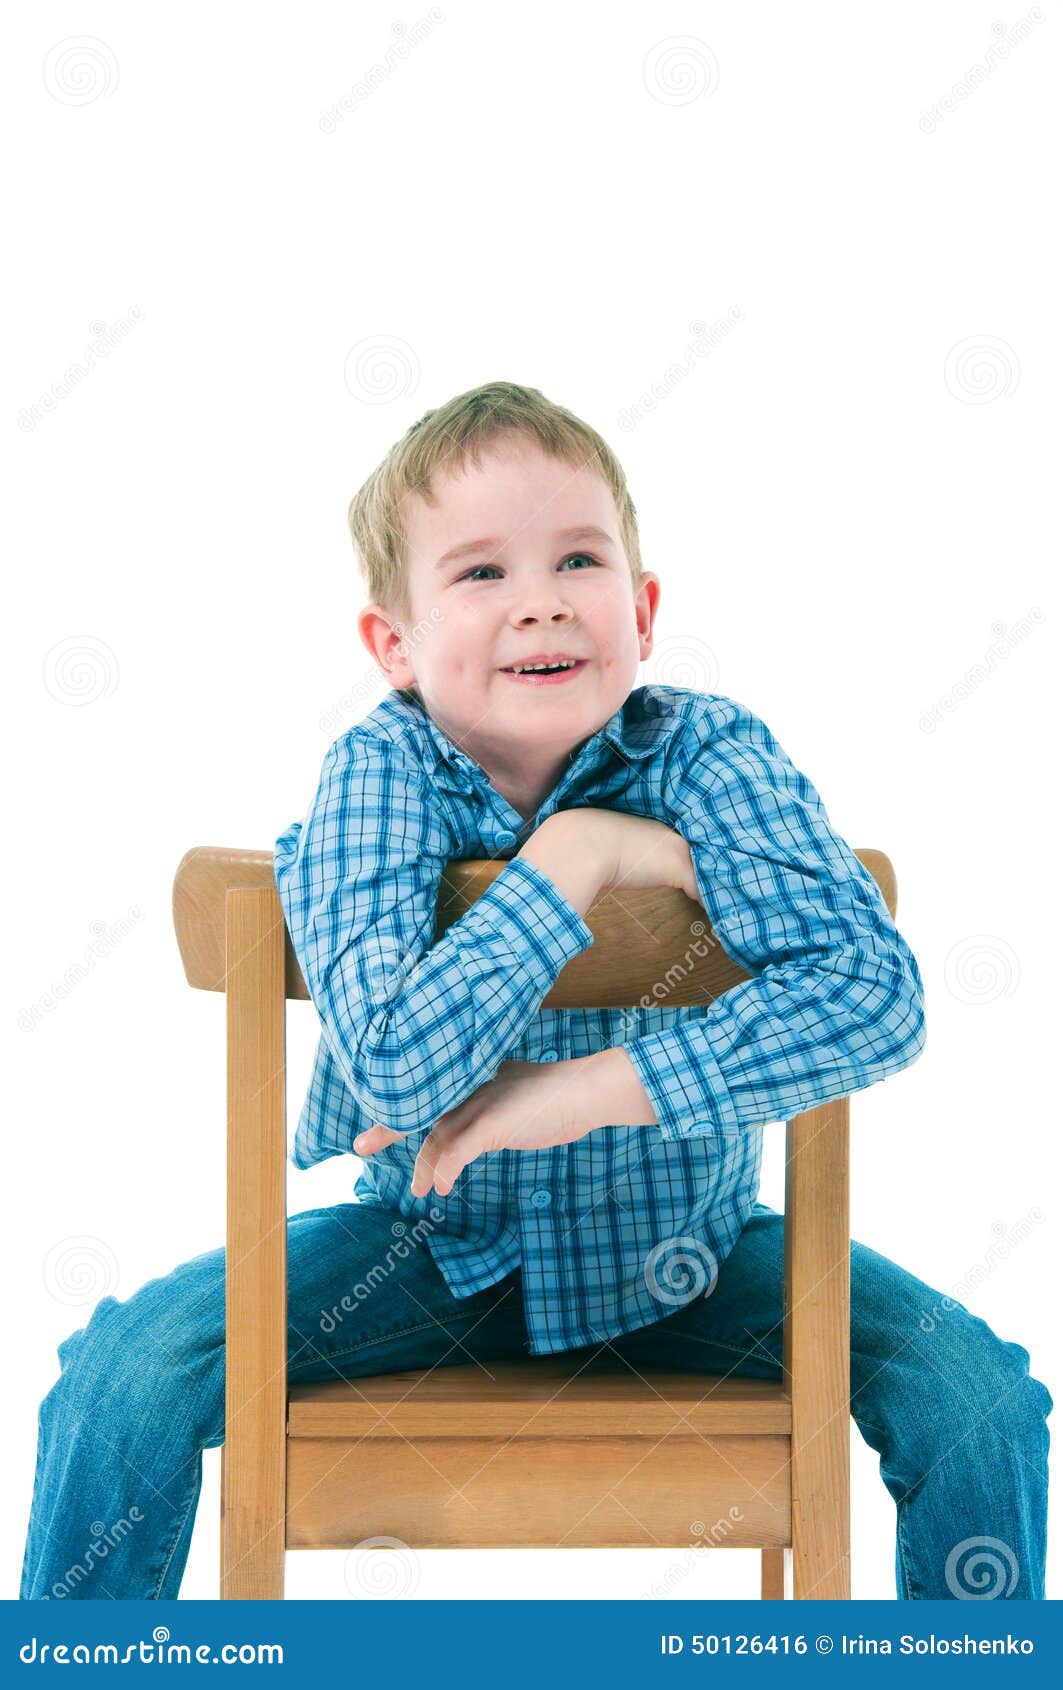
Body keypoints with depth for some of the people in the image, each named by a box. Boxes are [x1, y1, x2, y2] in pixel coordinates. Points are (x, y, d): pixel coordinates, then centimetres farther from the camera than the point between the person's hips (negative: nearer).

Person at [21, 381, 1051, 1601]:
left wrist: (594, 1090, -35)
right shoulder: (379, 773, -19)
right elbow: (398, 1066, -34)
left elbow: (874, 997, -31)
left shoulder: (708, 754, -17)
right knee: (126, 1375, -19)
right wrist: (577, 854, -31)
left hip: (683, 1247, 1)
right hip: (436, 1245, 0)